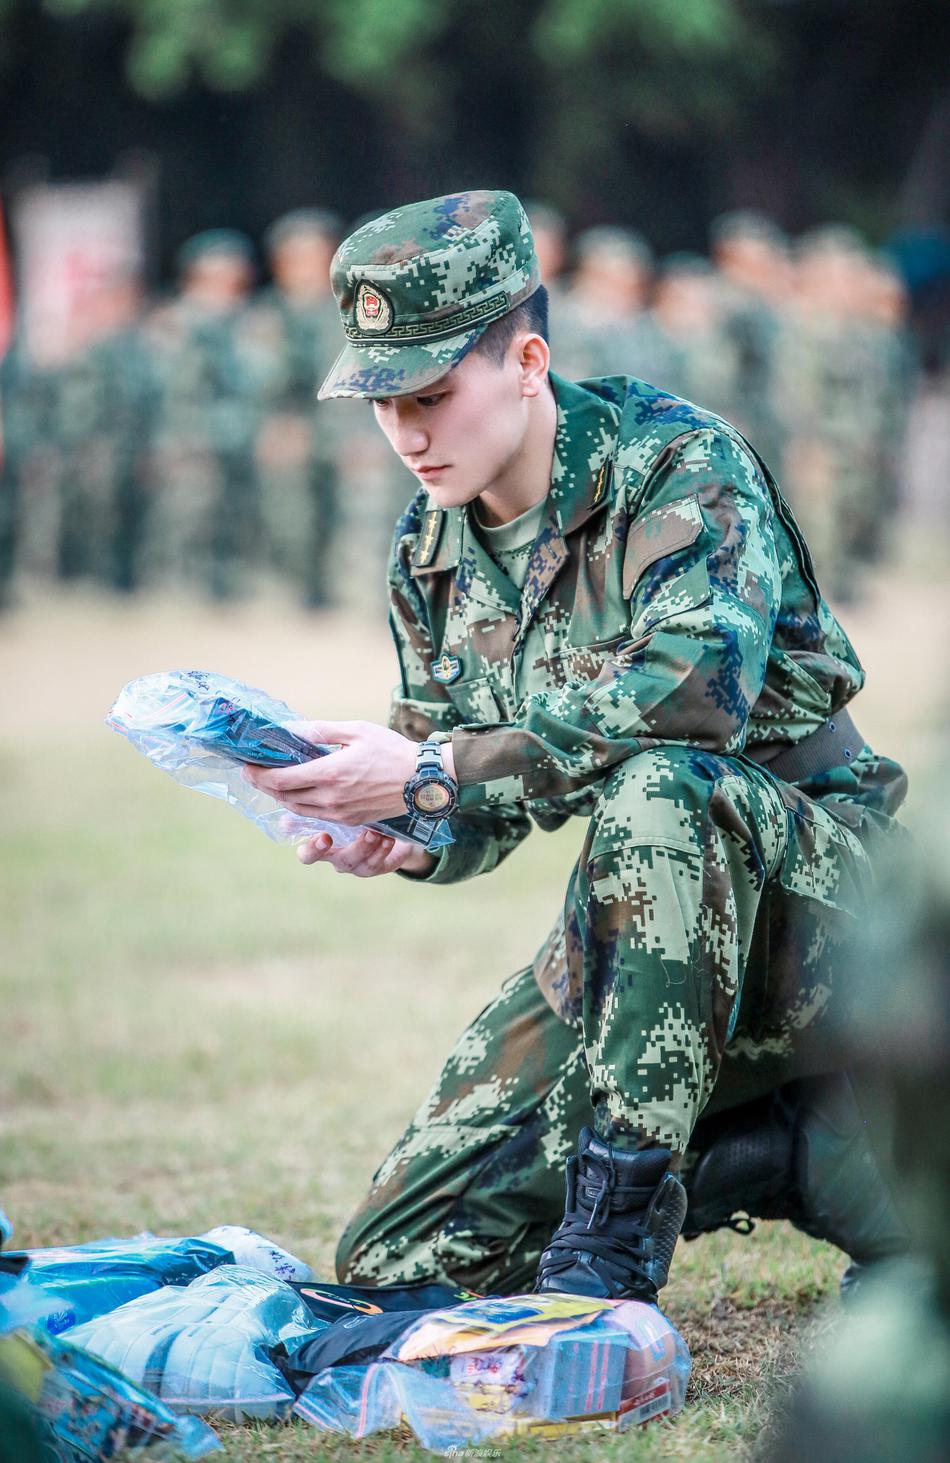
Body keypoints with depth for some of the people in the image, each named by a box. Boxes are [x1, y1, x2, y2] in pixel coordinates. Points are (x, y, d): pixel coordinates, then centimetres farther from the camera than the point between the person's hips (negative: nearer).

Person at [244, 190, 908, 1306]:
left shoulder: (679, 465, -17)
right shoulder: (430, 553, 4)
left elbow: (693, 694, -35)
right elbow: (479, 818, 8)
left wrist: (433, 772, -34)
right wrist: (401, 839, -17)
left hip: (811, 873, -7)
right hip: (646, 921, 7)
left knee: (652, 788, -41)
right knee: (398, 1259, -4)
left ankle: (619, 1217, -32)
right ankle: (776, 1149, 7)